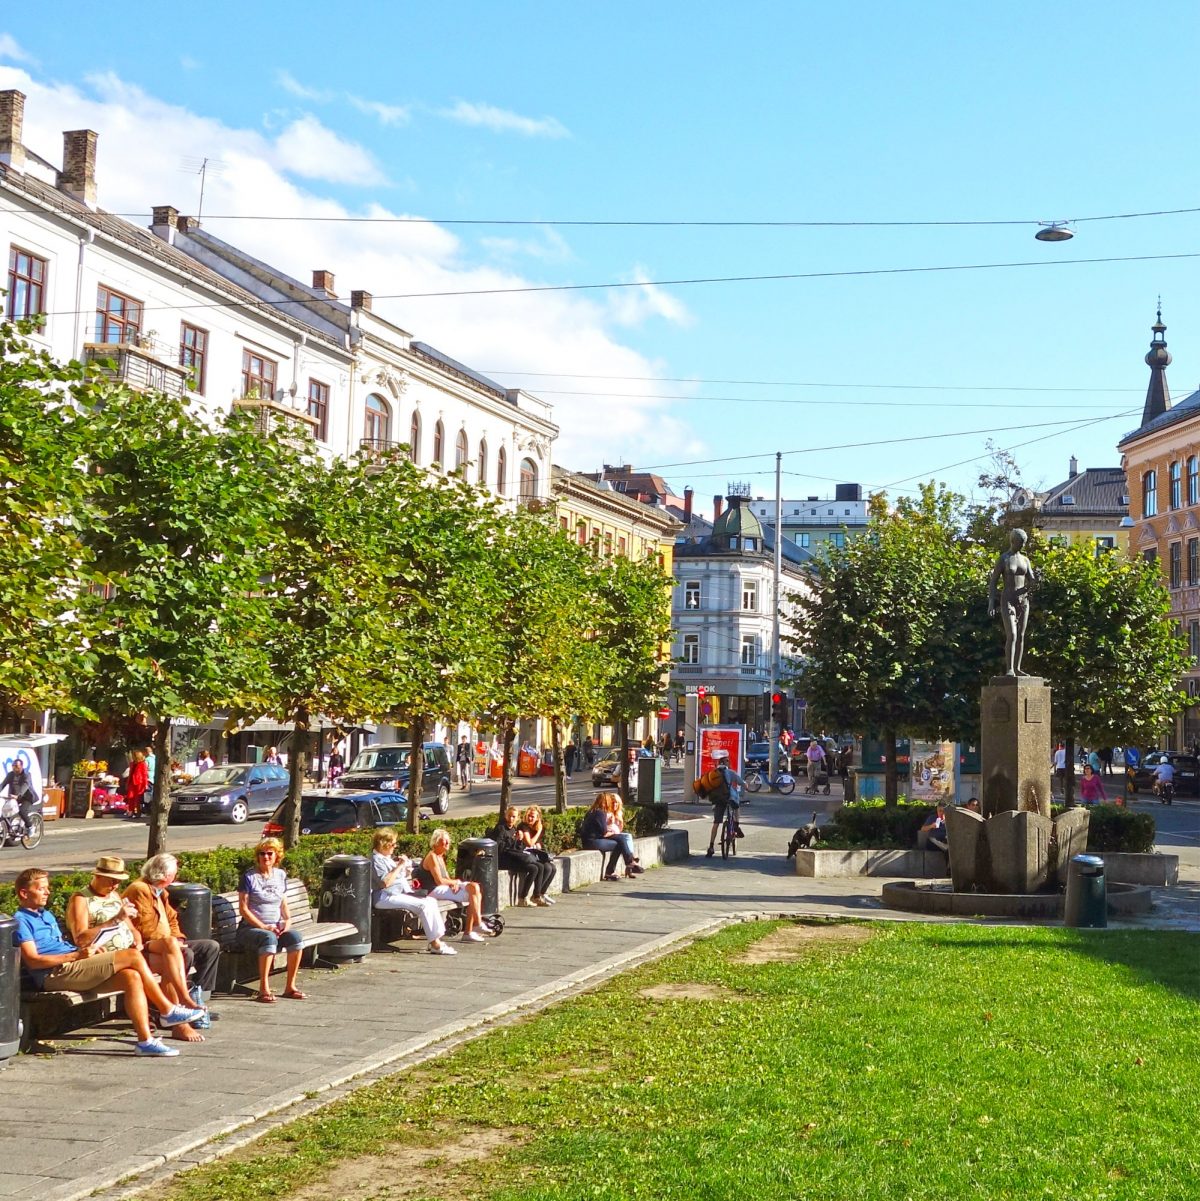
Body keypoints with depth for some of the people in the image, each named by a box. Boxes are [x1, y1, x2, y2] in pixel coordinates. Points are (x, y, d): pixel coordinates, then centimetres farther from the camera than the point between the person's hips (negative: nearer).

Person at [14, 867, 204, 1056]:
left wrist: (90, 949, 9)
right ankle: (168, 1011, -10)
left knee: (132, 977, -15)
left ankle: (145, 1040, -19)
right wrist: (76, 955, -18)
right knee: (133, 956, -18)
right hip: (56, 975, -9)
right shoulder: (21, 921, -1)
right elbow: (33, 961, -13)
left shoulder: (47, 915, 28)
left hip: (72, 968, 9)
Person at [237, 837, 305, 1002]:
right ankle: (263, 989, -35)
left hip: (275, 928, 5)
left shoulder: (281, 875, 13)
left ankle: (290, 987, -17)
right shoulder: (249, 877, -4)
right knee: (269, 938, -37)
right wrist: (264, 927, -17)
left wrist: (287, 920, -3)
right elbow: (243, 909, -9)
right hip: (250, 928, -5)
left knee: (295, 936, -26)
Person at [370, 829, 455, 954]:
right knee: (423, 905, -23)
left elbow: (403, 876, 31)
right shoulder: (376, 859, -10)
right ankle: (435, 945, -21)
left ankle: (438, 939, -11)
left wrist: (407, 870, 9)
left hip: (401, 892, 10)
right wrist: (400, 866, -19)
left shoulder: (390, 857, 20)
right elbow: (385, 882, -25)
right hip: (385, 897, -10)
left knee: (431, 901, -6)